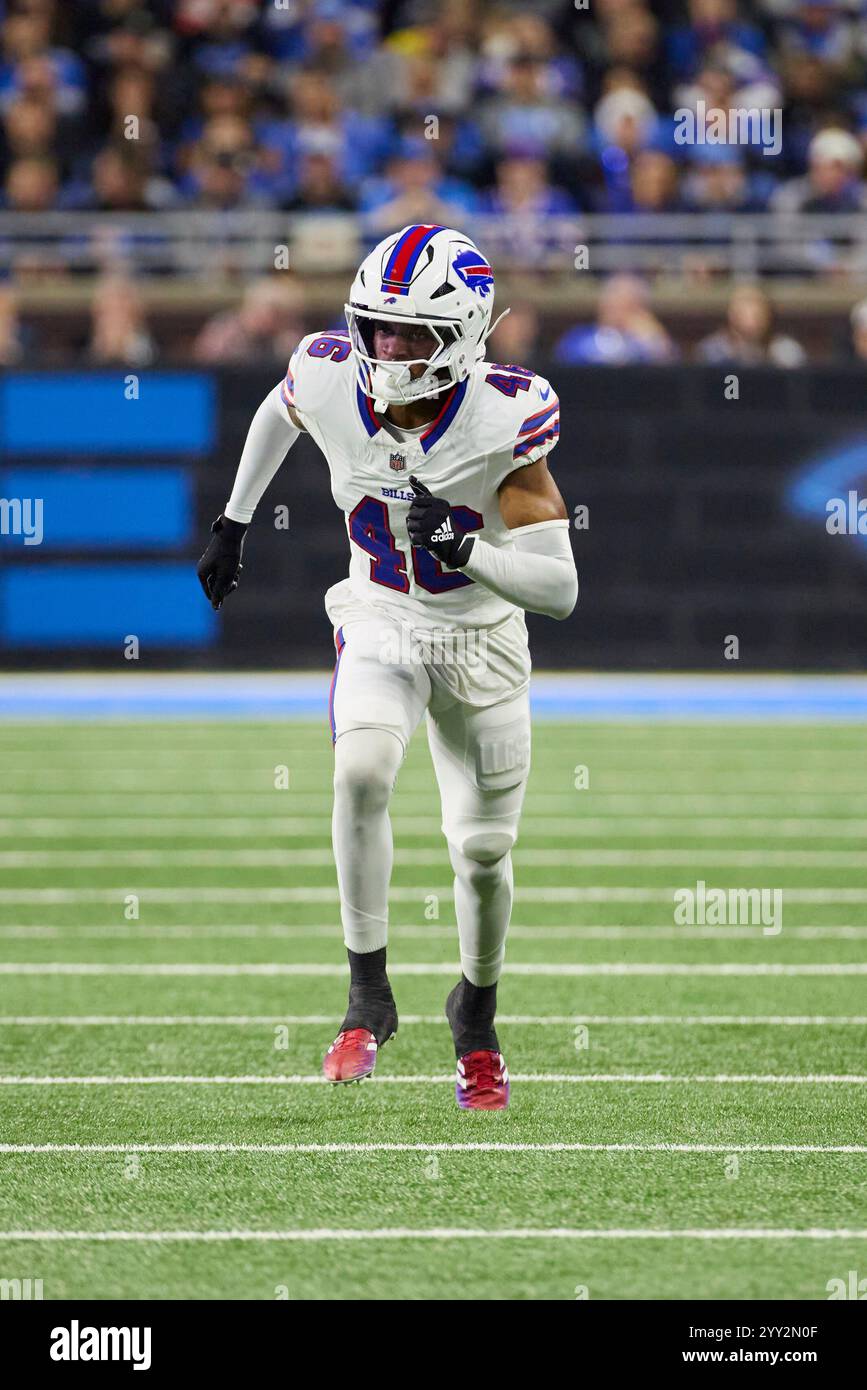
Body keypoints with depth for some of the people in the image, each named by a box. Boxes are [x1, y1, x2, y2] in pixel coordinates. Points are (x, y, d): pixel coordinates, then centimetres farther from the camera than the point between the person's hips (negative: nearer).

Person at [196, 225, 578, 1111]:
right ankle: (368, 993, -16)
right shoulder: (330, 383, -19)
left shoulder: (503, 420, -27)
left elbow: (559, 590, -25)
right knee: (362, 772, -29)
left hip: (483, 637, -1)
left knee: (482, 852, 7)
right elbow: (279, 412, 11)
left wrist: (466, 549, -41)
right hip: (380, 627, 1)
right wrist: (232, 524, 18)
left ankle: (477, 1013, 37)